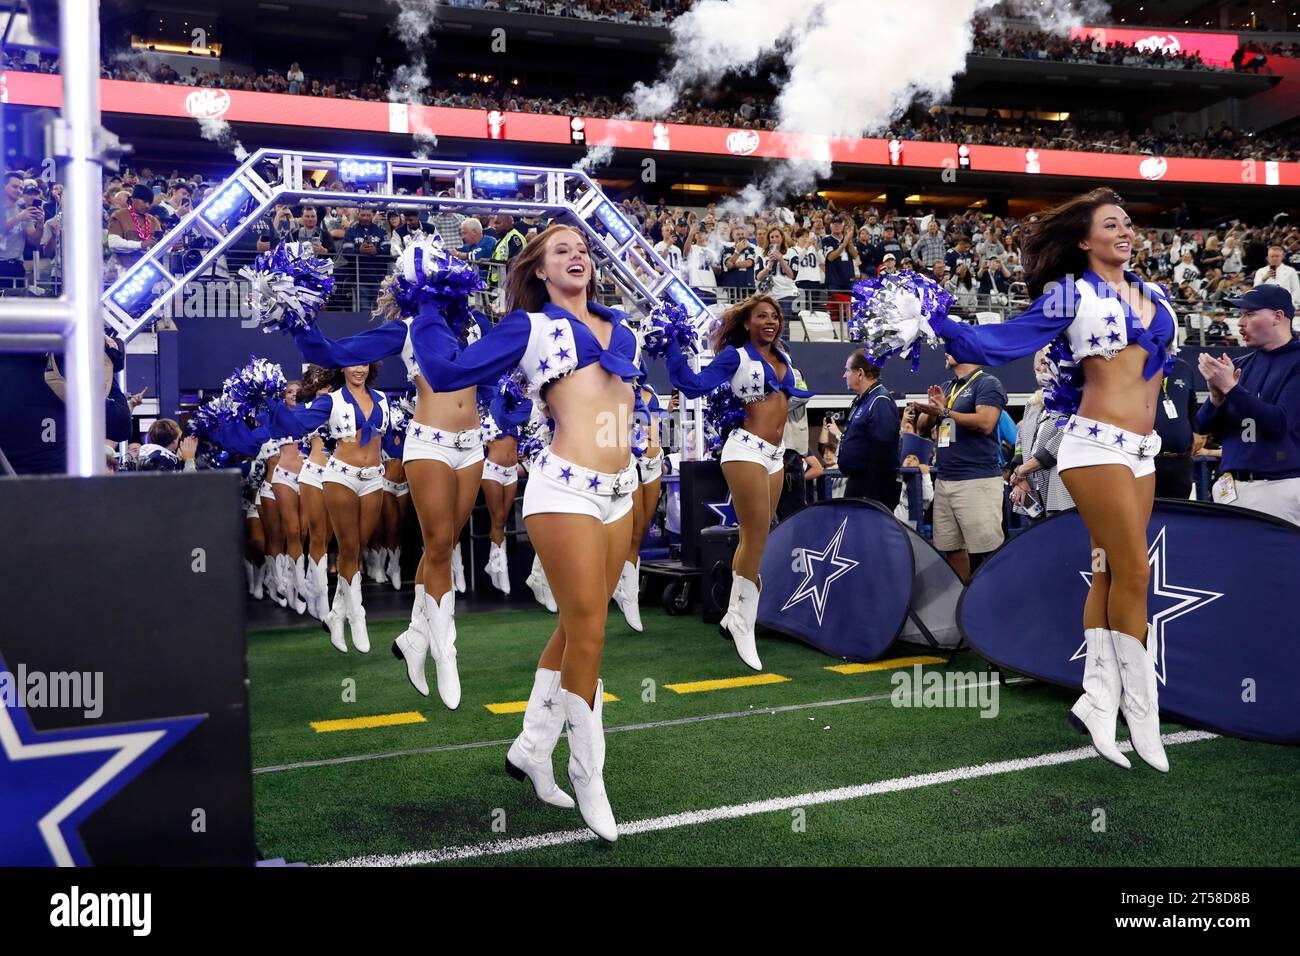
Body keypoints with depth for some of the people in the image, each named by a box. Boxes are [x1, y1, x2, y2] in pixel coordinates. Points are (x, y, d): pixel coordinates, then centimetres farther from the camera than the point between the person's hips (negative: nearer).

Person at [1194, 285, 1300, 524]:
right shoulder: (1240, 365, 12)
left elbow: (1280, 423, -15)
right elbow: (1203, 427, 11)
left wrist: (1230, 388, -15)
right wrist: (1217, 396, -9)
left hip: (1280, 487, -5)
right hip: (1231, 486, 5)